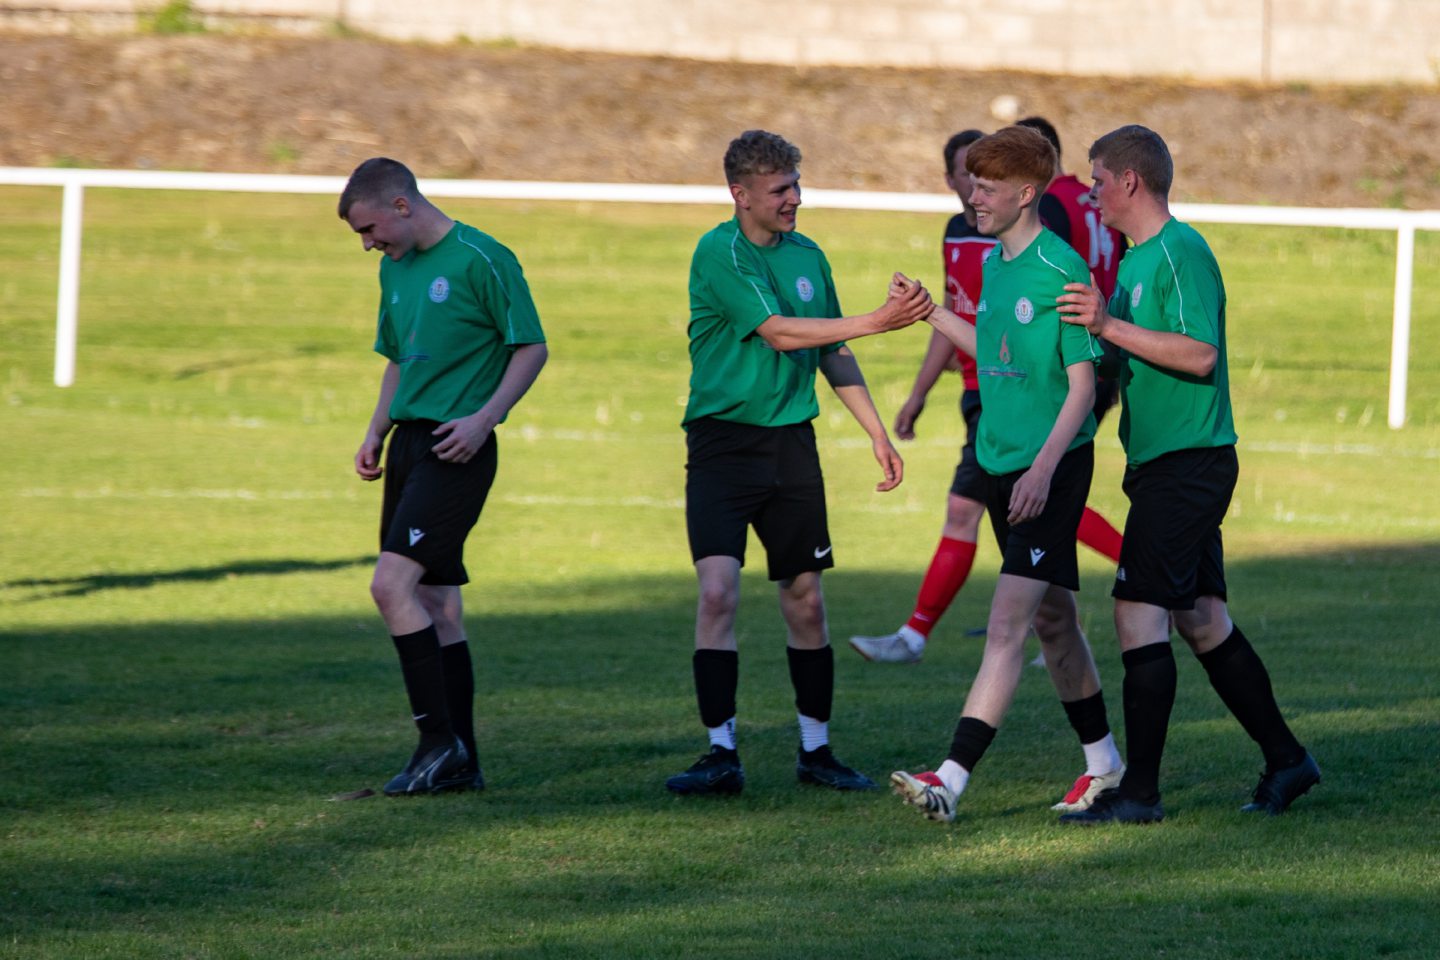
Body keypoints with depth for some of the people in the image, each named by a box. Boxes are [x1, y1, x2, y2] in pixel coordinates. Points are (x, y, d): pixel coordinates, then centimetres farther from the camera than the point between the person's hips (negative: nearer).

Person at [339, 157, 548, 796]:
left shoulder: (482, 260, -10)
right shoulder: (395, 268, 15)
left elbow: (532, 348, -8)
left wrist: (484, 418, -18)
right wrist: (376, 432, 12)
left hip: (456, 448, -8)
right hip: (410, 443, 8)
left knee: (392, 583, -18)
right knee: (435, 601, 8)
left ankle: (439, 739, -13)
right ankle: (460, 762, 12)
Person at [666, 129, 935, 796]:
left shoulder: (806, 256, 11)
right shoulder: (719, 253, -10)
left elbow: (833, 354, 20)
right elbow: (778, 332, -19)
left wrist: (878, 434, 17)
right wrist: (877, 321, -21)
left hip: (791, 440, 5)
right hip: (722, 440, -5)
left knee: (805, 600, 6)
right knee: (718, 588, -16)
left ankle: (816, 750, 17)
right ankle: (721, 753, -12)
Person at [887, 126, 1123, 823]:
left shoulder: (1060, 270, -15)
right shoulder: (995, 265, 10)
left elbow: (1082, 384, -16)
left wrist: (1042, 470, -23)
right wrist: (930, 311, 21)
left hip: (1054, 466, -9)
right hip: (1001, 462, 9)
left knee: (1009, 620, -14)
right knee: (1052, 620, 16)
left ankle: (952, 780, -22)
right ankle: (1104, 764, 28)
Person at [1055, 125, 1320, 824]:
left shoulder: (1181, 251, -14)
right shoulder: (1137, 257, 17)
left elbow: (1200, 353, -24)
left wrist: (1110, 326, -26)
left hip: (1186, 464, -10)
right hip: (1161, 463, 10)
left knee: (1139, 613, -12)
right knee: (1200, 619, 12)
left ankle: (1139, 791, -11)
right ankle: (1286, 760, 19)